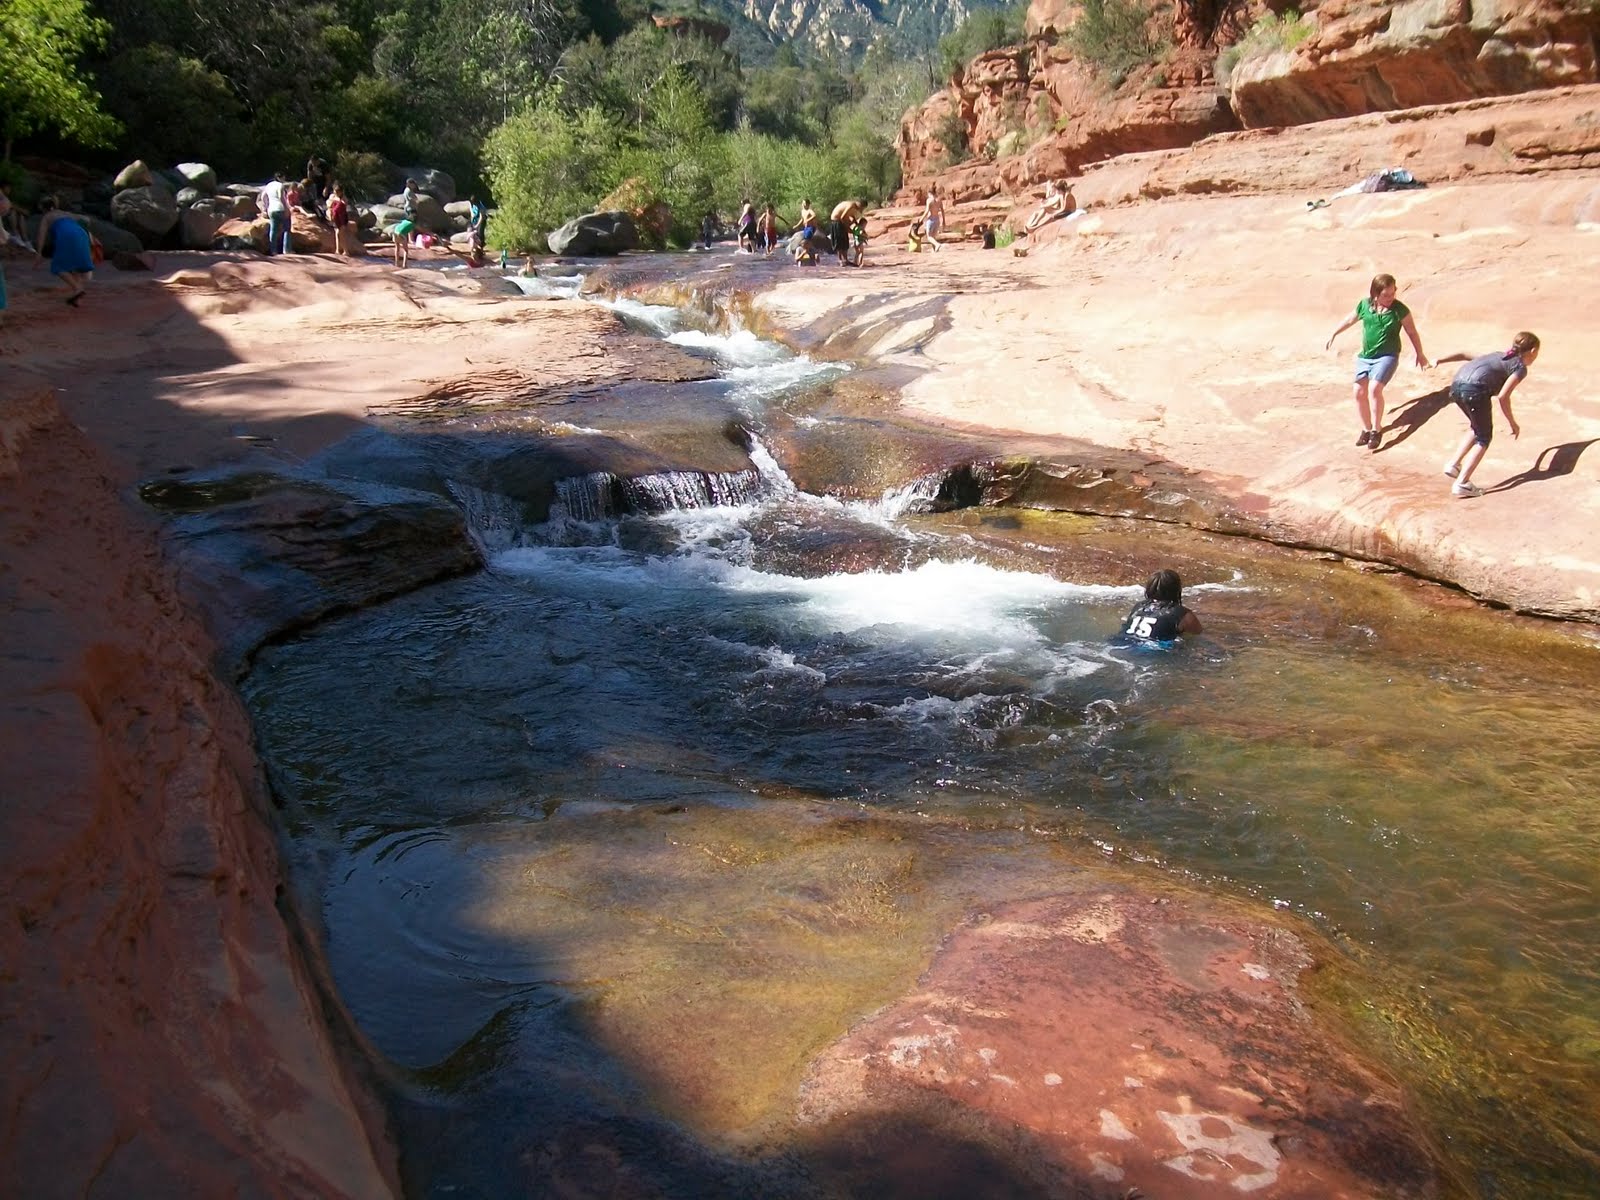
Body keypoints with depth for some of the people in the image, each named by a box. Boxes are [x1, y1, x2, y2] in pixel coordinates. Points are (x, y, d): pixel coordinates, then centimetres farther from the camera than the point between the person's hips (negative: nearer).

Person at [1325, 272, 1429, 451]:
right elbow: (1350, 320, 16)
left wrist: (1420, 354, 6)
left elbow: (1412, 332, 0)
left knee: (1376, 388, -23)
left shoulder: (1400, 310, -11)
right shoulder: (1364, 305, -4)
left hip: (1387, 356, -4)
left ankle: (1376, 429, -10)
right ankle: (1366, 429, 17)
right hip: (1365, 356, 4)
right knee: (1359, 392, -2)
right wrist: (1333, 334, 22)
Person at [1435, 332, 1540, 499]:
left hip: (1456, 386, 7)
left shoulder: (1499, 355, 31)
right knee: (1484, 437, 8)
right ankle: (1462, 484, -3)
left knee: (1478, 429, 28)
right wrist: (1512, 423, 8)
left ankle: (1453, 464, 19)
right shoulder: (1520, 367, 11)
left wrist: (1439, 360, 18)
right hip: (1475, 389, -7)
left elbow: (1465, 355, 21)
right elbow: (1502, 396, -1)